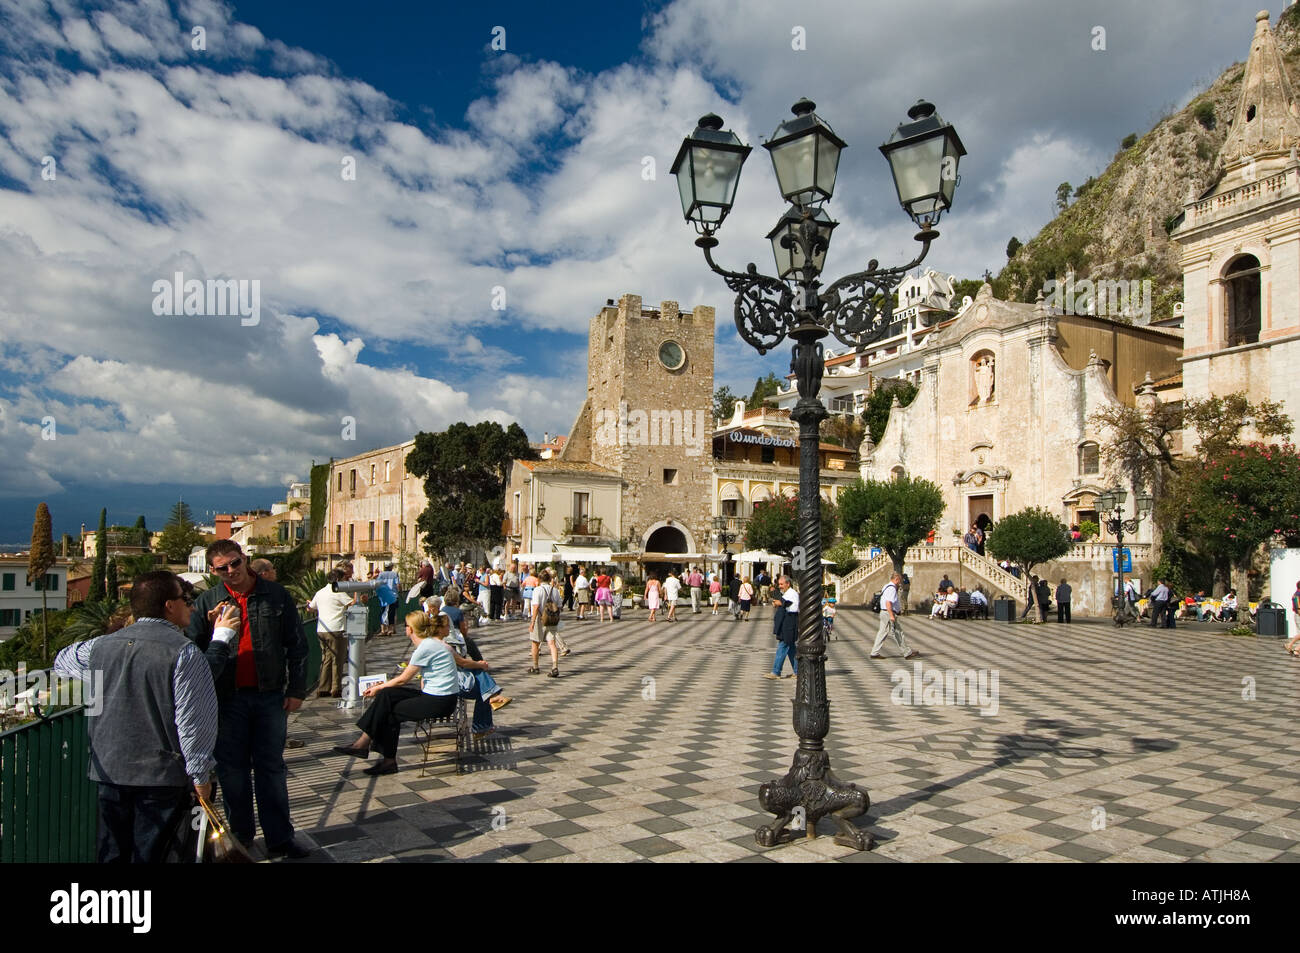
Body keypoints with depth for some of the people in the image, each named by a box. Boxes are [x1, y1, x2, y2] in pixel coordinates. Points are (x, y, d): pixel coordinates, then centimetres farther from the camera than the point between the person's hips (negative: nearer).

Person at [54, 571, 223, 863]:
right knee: (150, 855, 4)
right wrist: (201, 775, -7)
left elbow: (62, 662, 27)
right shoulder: (184, 652, -15)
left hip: (109, 770, 5)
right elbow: (194, 720, -17)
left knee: (112, 854, 16)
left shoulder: (102, 646, 4)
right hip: (164, 774, -5)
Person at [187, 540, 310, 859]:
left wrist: (296, 689, -1)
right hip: (228, 699, 1)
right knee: (233, 771, 9)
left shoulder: (276, 595, 1)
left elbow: (296, 645, 3)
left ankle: (280, 838, 15)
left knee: (272, 768, 7)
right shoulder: (206, 602, 2)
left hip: (270, 696, 0)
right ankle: (240, 837, 24)